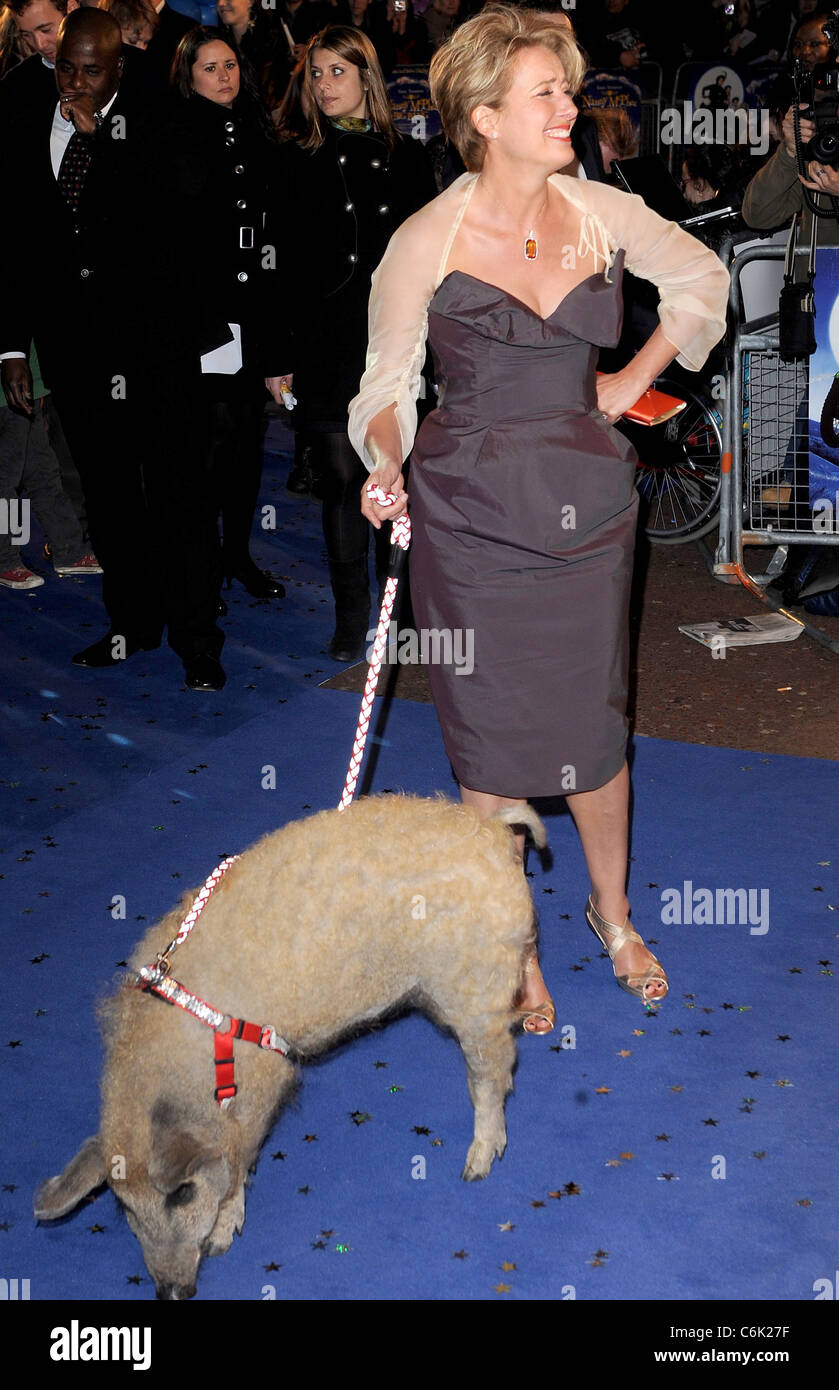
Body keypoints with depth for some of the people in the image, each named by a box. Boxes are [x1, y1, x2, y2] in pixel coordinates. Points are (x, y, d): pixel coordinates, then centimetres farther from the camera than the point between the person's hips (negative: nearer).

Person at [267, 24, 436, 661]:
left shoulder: (408, 157, 9)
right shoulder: (298, 162, 7)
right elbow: (279, 263, 4)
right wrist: (277, 357, -1)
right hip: (325, 345, 0)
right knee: (342, 481, 1)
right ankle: (352, 616, 12)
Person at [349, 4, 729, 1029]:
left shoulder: (602, 213, 0)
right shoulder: (425, 243, -9)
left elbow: (702, 278, 17)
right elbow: (386, 385, -2)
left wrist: (634, 379, 9)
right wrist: (387, 465, -20)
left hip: (588, 512, 3)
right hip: (474, 524, -2)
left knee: (593, 731, 11)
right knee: (493, 744, 8)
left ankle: (613, 910, 38)